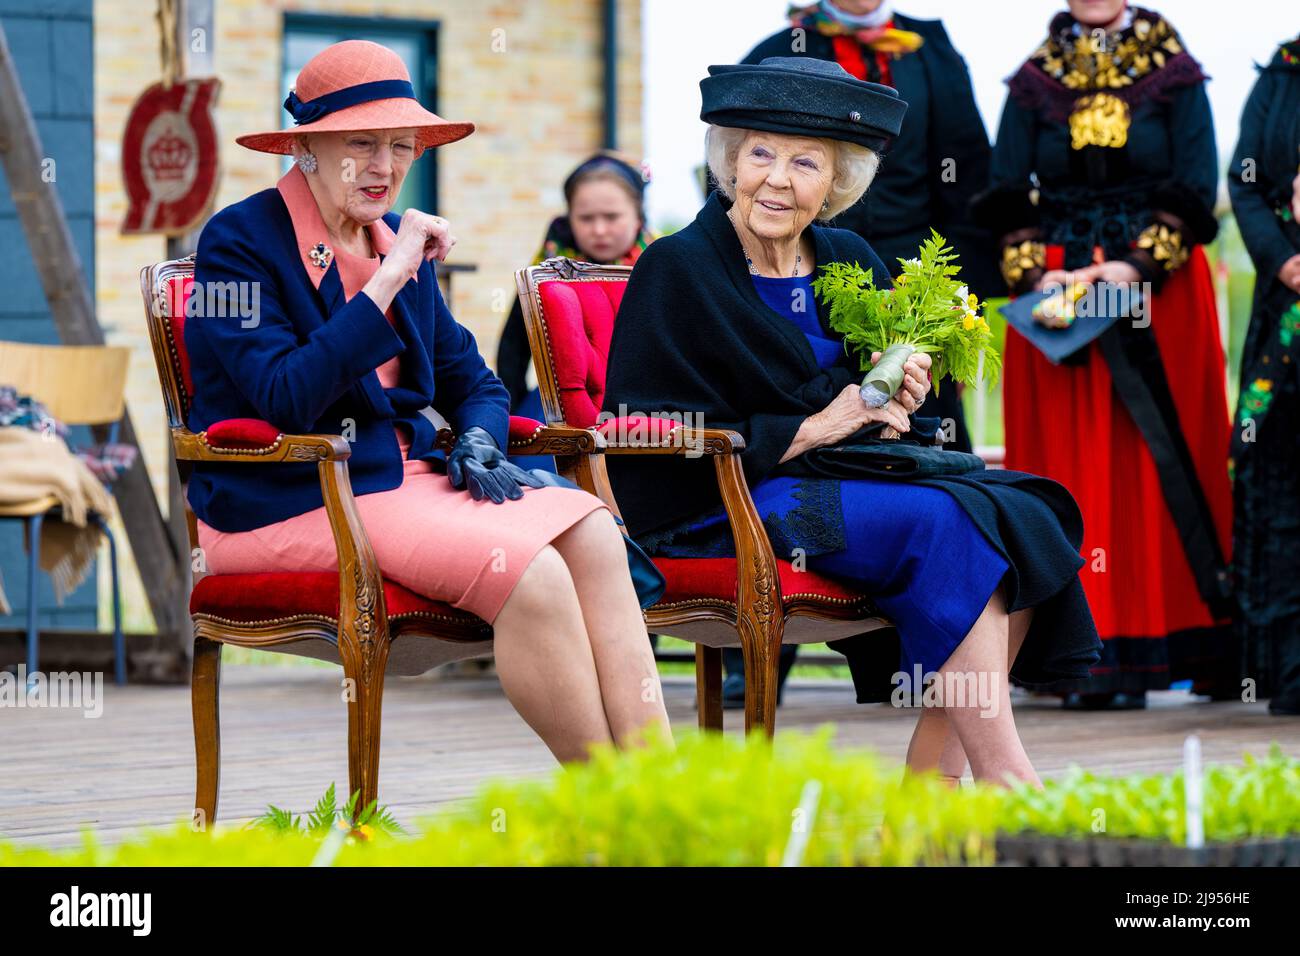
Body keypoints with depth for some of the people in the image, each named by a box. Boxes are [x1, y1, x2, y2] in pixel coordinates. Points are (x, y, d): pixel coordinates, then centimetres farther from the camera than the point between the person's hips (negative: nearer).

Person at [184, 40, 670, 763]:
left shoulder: (398, 243, 16)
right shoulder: (240, 243, -7)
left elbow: (473, 382, 23)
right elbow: (287, 399, -20)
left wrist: (478, 442, -1)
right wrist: (389, 279, -19)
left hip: (405, 475, 7)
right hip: (291, 505, -7)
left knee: (592, 532, -19)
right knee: (528, 570, -28)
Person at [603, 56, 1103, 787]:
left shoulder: (850, 262, 13)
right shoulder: (678, 272, -6)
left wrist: (906, 393, -7)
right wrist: (811, 429, -15)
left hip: (843, 482, 7)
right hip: (724, 508, -7)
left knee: (1019, 517, -17)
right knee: (942, 526, -28)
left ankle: (936, 767, -19)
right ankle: (1006, 781, -27)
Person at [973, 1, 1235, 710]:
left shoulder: (1174, 75, 5)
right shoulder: (1034, 83, 10)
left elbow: (1195, 192, -1)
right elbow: (1006, 199, 7)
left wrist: (1139, 266, -15)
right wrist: (1034, 273, -10)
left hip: (1157, 295, -1)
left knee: (1161, 458, -4)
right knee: (1074, 467, -4)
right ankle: (1100, 654, -6)